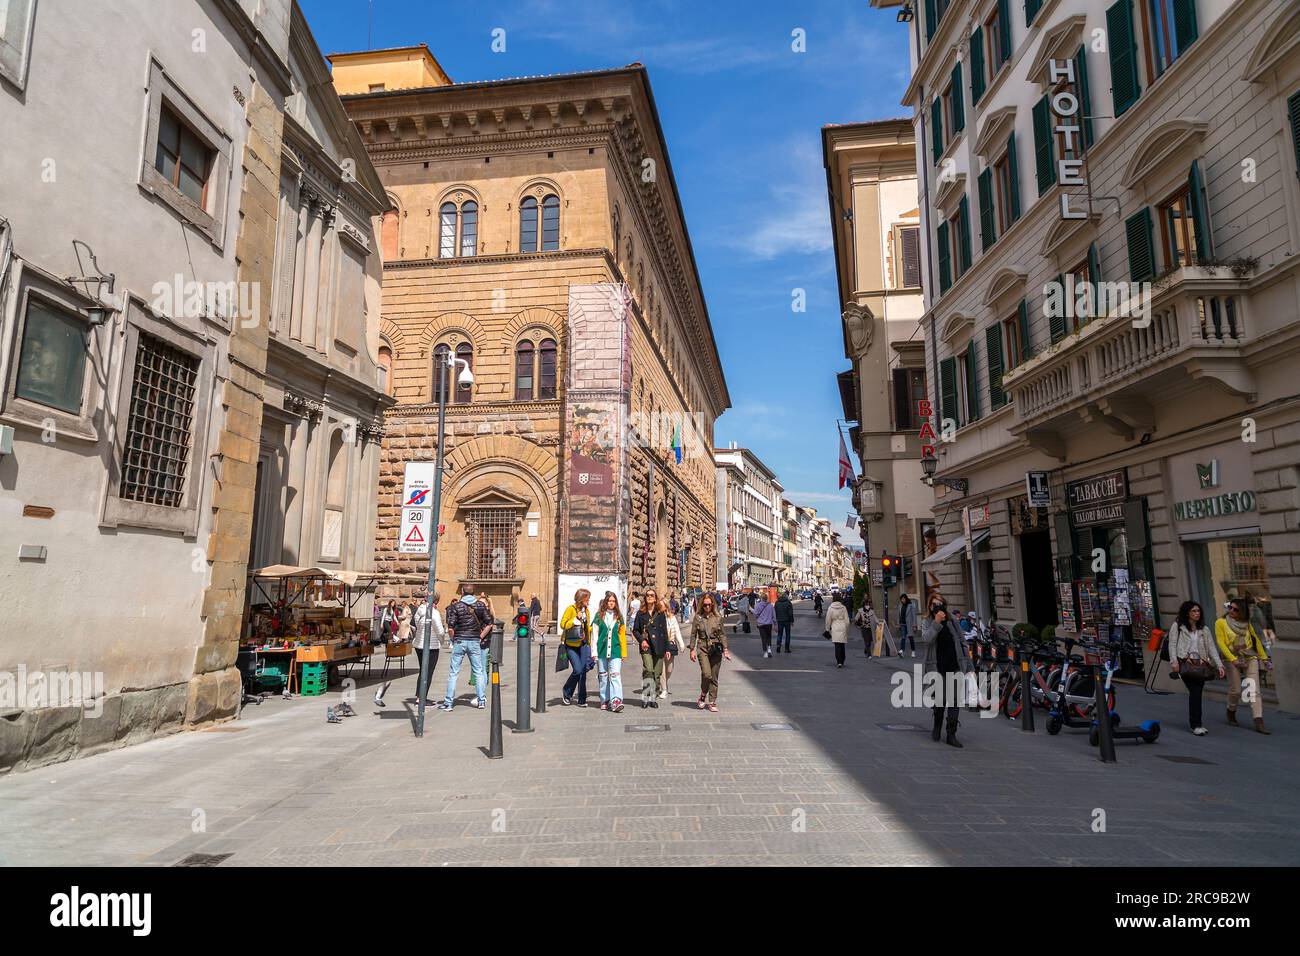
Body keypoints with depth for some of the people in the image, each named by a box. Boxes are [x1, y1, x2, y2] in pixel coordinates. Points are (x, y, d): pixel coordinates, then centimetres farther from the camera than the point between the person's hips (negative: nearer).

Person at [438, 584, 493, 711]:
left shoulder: (456, 606, -6)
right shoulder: (480, 605, 2)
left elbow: (450, 628, -12)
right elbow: (489, 624, 1)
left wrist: (454, 639, 4)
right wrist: (480, 637, 8)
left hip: (459, 642, -2)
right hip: (475, 642, 2)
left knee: (453, 673, 5)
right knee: (479, 671, 11)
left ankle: (448, 703, 8)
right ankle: (482, 700, 12)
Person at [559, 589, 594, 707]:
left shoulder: (586, 611, 13)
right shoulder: (570, 609, -7)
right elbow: (562, 624, -14)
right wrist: (576, 618, -20)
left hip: (583, 644, 6)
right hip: (571, 645, -6)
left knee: (583, 671, 0)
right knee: (577, 670, -11)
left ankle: (582, 699, 7)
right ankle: (566, 694, 12)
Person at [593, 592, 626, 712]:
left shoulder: (619, 616, 8)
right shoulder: (599, 615, 5)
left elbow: (622, 635, 8)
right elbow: (595, 633, 5)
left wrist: (624, 652, 4)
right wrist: (594, 651, 0)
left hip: (615, 650, -1)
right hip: (602, 649, 1)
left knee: (615, 674, -12)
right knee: (603, 676, 7)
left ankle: (616, 701, -19)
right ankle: (605, 701, 17)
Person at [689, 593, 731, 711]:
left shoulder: (718, 617, 4)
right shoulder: (698, 617, 2)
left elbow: (722, 634, 8)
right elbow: (693, 634, 5)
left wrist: (725, 649, 2)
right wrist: (692, 650, 0)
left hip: (716, 649, 2)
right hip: (702, 648, -2)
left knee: (714, 677, 4)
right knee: (706, 674, -16)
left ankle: (712, 702, 15)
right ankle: (702, 697, 8)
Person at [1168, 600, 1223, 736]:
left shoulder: (1204, 629, 18)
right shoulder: (1178, 626, 7)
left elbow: (1211, 647, 11)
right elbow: (1172, 644, 1)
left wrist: (1219, 664, 0)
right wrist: (1174, 661, -10)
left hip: (1200, 664, 4)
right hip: (1185, 663, -4)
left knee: (1196, 693, 0)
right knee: (1195, 692, -16)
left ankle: (1195, 722, 18)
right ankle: (1196, 725, -14)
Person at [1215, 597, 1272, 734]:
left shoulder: (1246, 623, 10)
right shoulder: (1221, 622, -2)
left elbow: (1256, 640, 18)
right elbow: (1221, 642, -7)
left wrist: (1264, 657, 15)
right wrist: (1233, 659, -16)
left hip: (1250, 658, 3)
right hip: (1232, 659, -3)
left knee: (1255, 690, -6)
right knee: (1235, 690, -2)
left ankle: (1259, 723, -10)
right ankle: (1231, 713, 25)